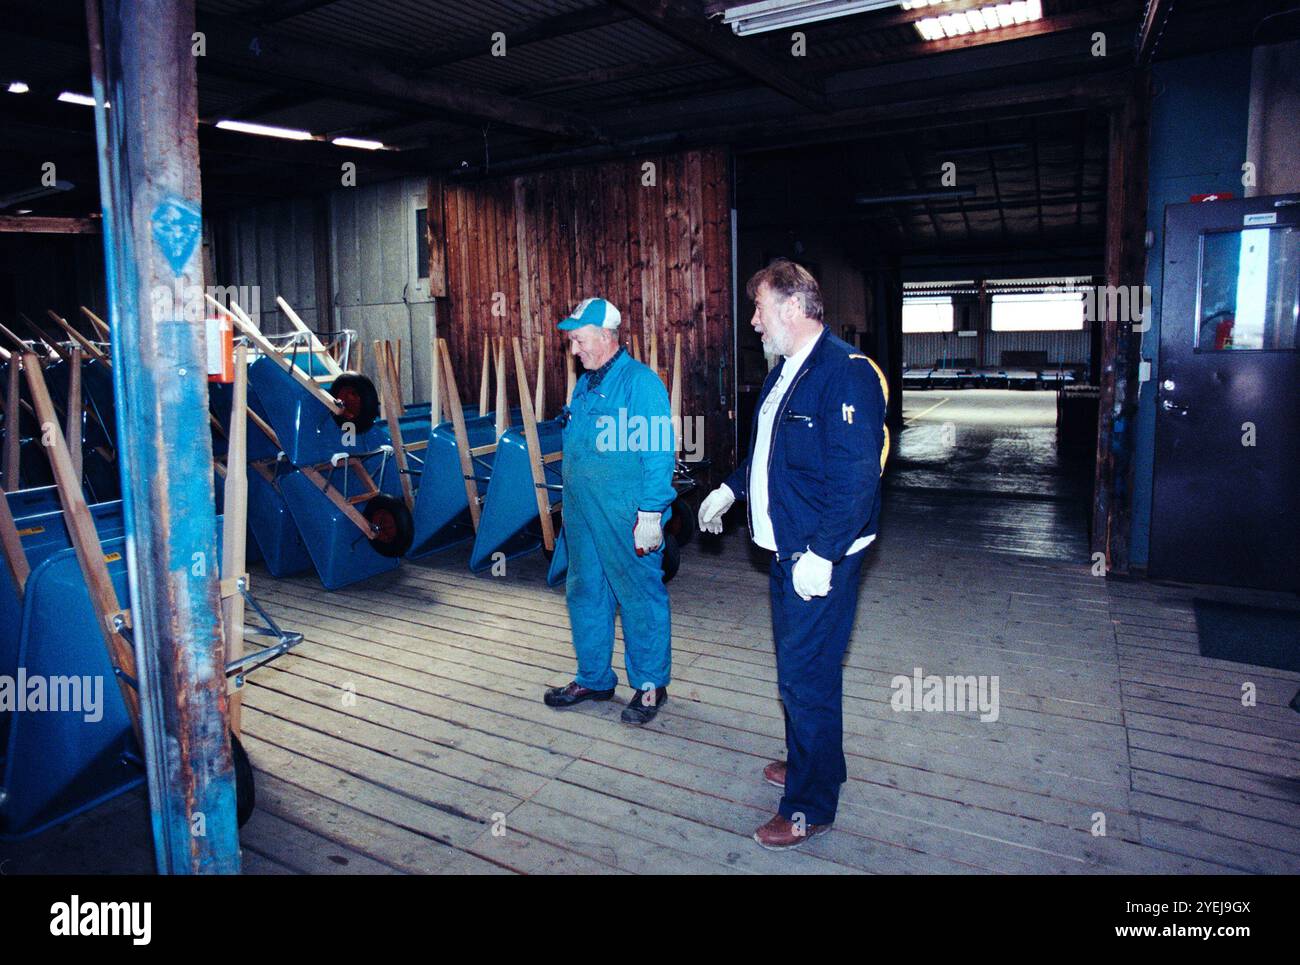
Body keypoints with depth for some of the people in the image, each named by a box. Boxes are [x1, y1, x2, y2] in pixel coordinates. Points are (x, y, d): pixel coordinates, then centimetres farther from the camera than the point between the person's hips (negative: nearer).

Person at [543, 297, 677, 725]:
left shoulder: (640, 381, -11)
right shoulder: (585, 383, 14)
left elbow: (659, 452, -16)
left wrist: (651, 514, -19)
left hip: (625, 516, -8)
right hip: (582, 513, 9)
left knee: (640, 598, 4)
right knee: (585, 594, 16)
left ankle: (650, 684, 19)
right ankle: (593, 678, 31)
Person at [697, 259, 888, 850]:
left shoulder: (845, 371, -20)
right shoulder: (784, 372, 12)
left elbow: (856, 476, -26)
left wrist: (821, 555, -27)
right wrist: (730, 489, 27)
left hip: (818, 560, -10)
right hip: (785, 549, 10)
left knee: (807, 676, 0)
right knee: (797, 665, 22)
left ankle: (811, 807, 17)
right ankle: (810, 762, 42)